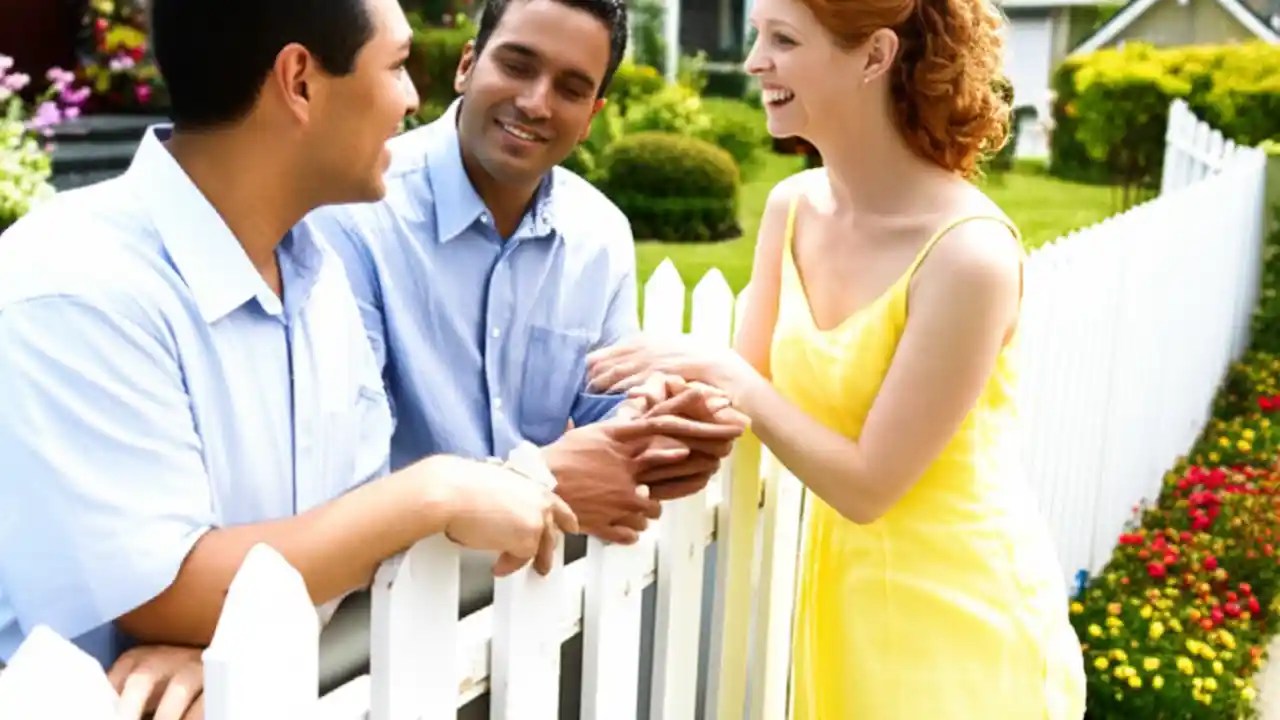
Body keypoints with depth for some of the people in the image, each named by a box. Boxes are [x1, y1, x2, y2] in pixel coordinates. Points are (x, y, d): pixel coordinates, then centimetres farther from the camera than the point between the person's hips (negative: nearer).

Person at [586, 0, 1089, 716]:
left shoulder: (968, 253, -25)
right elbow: (754, 387, 3)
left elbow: (868, 484, -21)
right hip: (845, 589, 6)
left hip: (960, 615, -6)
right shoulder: (792, 207, -4)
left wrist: (724, 374, -19)